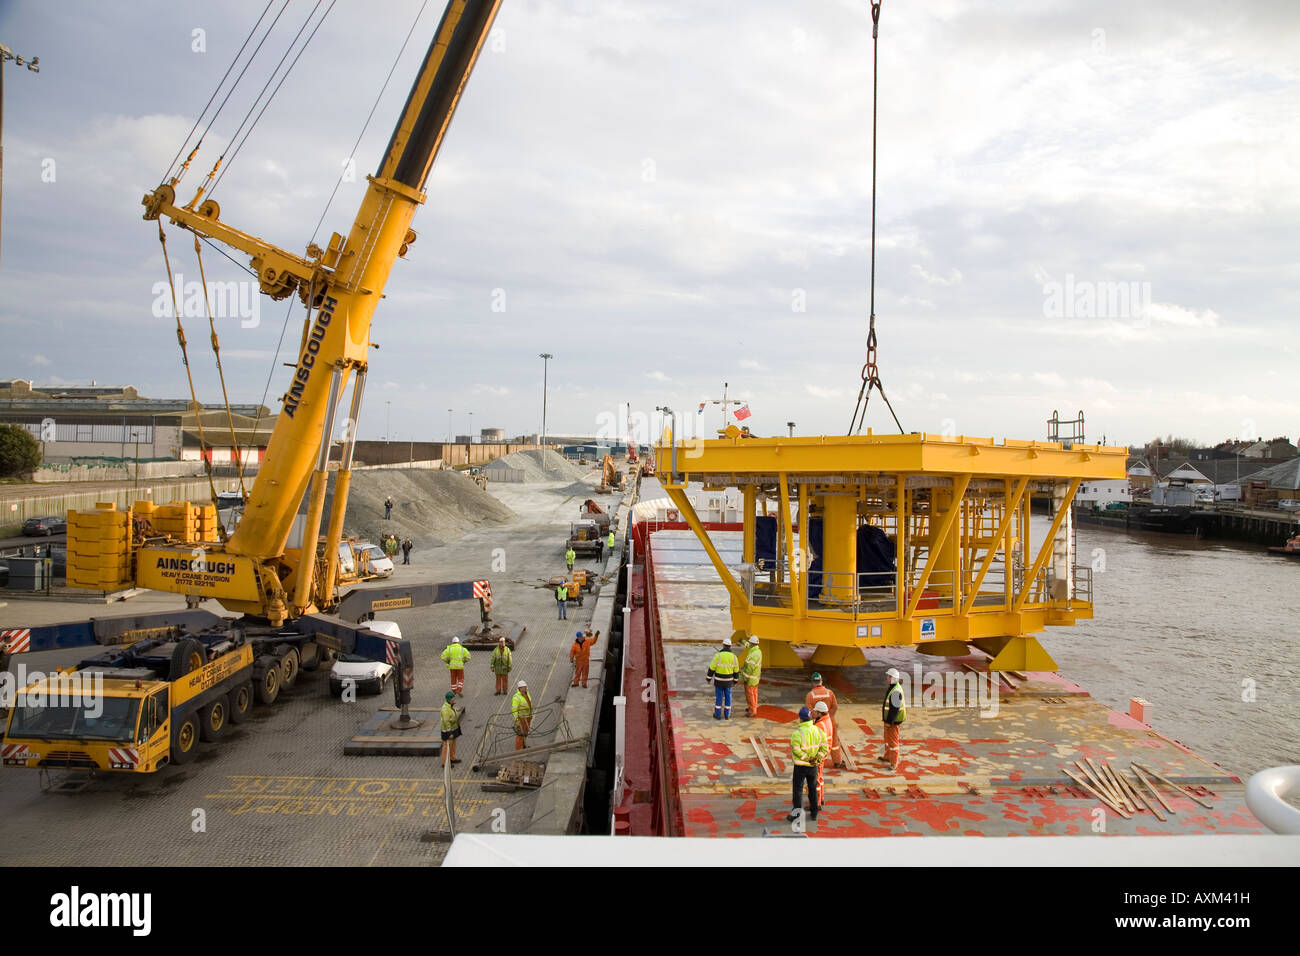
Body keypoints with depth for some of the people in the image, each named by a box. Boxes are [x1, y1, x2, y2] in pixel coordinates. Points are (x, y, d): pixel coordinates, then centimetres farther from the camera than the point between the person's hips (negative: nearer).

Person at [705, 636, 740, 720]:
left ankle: (718, 715, 18)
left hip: (719, 680, -2)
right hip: (728, 680, 2)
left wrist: (708, 678, 1)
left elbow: (712, 668, -13)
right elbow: (736, 670, 0)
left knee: (718, 697, 10)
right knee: (728, 697, 14)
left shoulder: (718, 655, -19)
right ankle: (727, 715, 20)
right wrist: (735, 680, 16)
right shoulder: (733, 656, -9)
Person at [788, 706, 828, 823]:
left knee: (798, 790, 5)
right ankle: (813, 813, 26)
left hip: (800, 765, -5)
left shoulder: (798, 732, -19)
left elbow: (796, 749, -26)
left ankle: (797, 815, 7)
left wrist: (806, 757, -16)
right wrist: (818, 758, -5)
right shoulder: (817, 730, -2)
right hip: (813, 765, 5)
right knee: (813, 789, 19)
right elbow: (824, 746, -2)